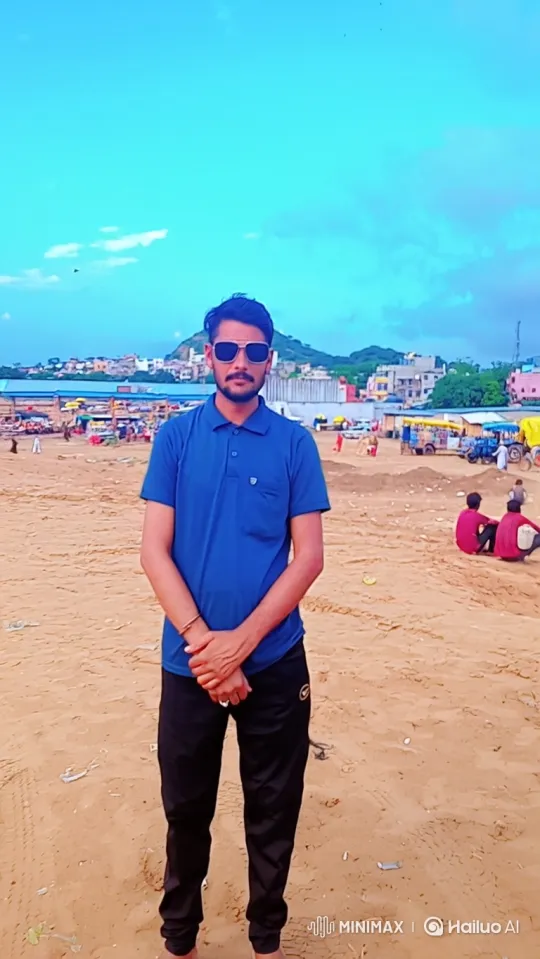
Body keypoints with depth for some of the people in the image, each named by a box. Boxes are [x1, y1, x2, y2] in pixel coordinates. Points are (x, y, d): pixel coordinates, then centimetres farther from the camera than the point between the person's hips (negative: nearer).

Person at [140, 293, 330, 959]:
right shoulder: (176, 436, 0)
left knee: (273, 812, 14)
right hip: (189, 662, 1)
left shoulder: (294, 443, -1)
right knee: (186, 808, 16)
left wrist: (239, 642, -14)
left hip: (275, 663, 0)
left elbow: (308, 556, -5)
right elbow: (155, 550, -4)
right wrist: (201, 640, -15)